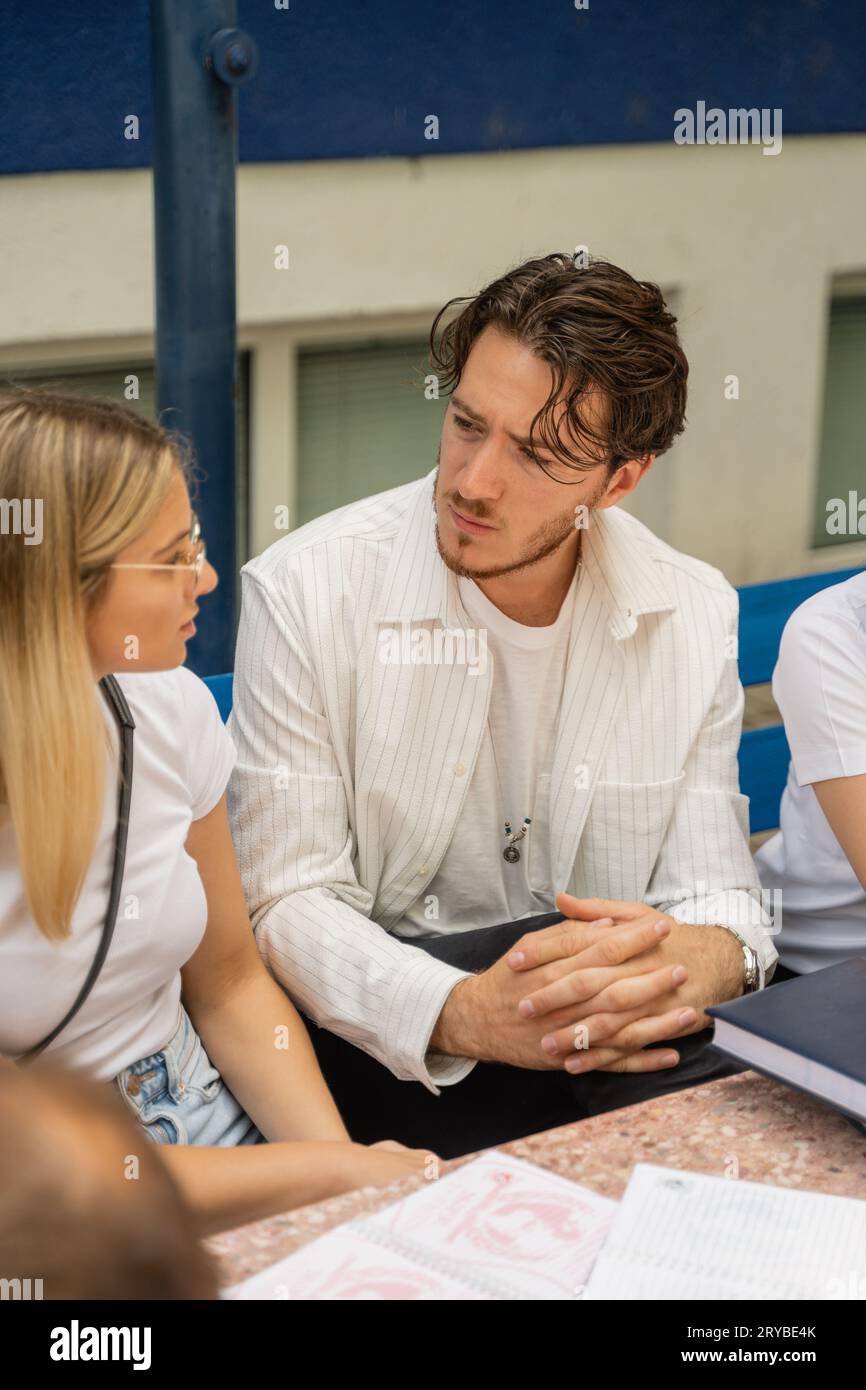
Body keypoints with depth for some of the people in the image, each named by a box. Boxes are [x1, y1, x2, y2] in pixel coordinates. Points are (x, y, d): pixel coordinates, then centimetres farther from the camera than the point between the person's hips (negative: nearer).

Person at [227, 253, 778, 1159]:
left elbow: (715, 891, -1)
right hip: (381, 1040, -3)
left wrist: (696, 957, -29)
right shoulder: (306, 591, -12)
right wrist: (462, 1013, -33)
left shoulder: (694, 614, -1)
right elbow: (287, 904, -13)